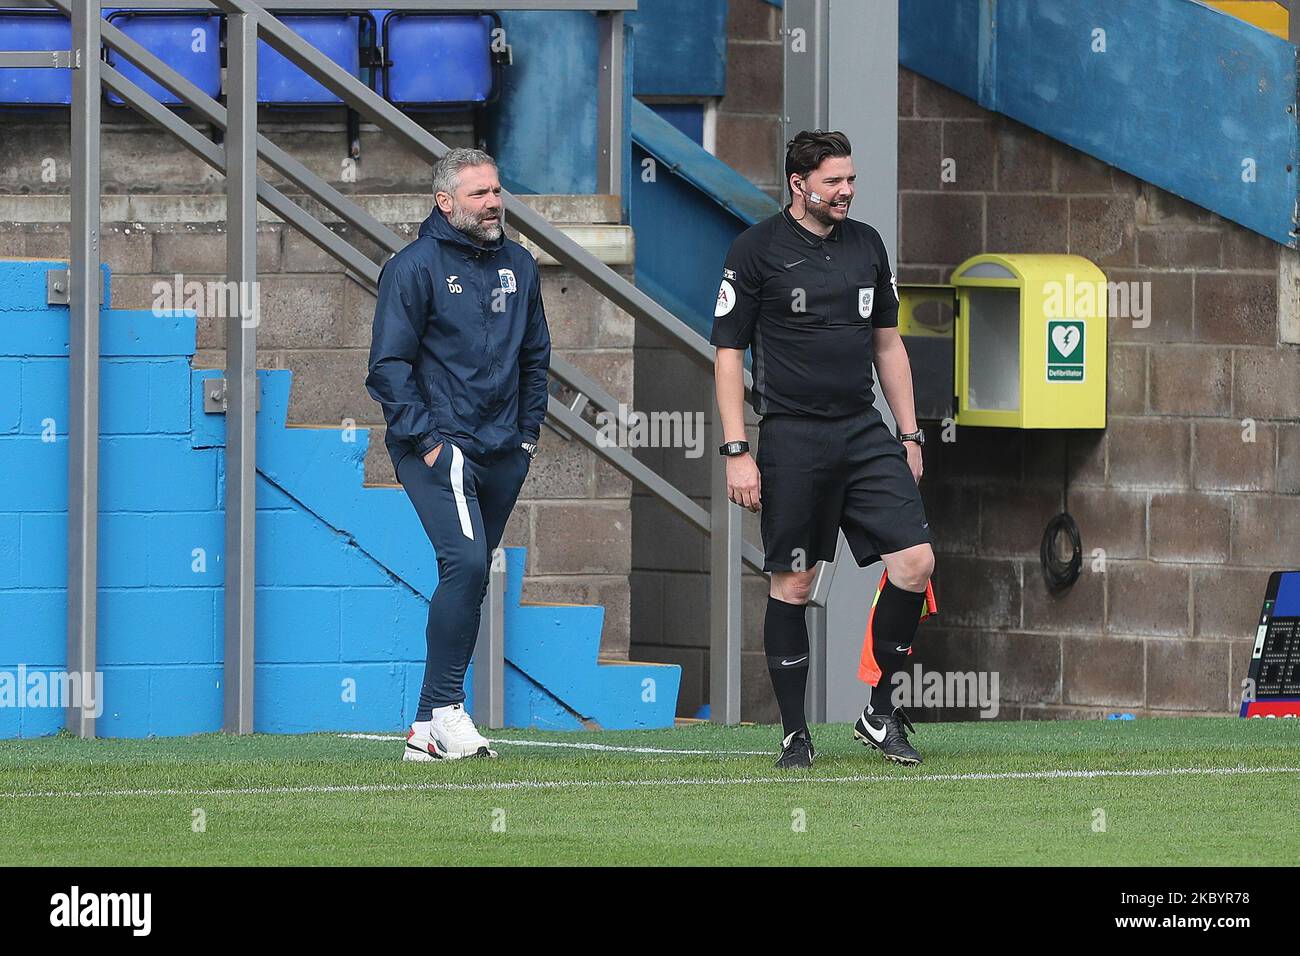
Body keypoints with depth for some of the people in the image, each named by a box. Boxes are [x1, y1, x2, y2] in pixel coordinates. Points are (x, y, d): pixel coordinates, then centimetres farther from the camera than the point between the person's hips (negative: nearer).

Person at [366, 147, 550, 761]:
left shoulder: (517, 266, 14)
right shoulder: (415, 267, -6)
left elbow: (535, 355, 24)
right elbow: (389, 364, -7)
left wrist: (529, 431, 14)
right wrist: (425, 439, -14)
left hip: (502, 455, 7)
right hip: (439, 450, -7)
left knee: (467, 581, 6)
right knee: (466, 562, -23)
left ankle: (427, 731, 11)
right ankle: (444, 709, -16)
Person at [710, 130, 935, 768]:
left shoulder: (867, 244, 12)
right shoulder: (757, 250, -3)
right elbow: (728, 352, -3)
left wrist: (909, 435, 15)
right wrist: (736, 452, -9)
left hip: (864, 431, 4)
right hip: (791, 439, -4)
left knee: (915, 562, -8)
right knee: (792, 584, -1)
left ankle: (881, 710, 6)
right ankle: (794, 733, 9)